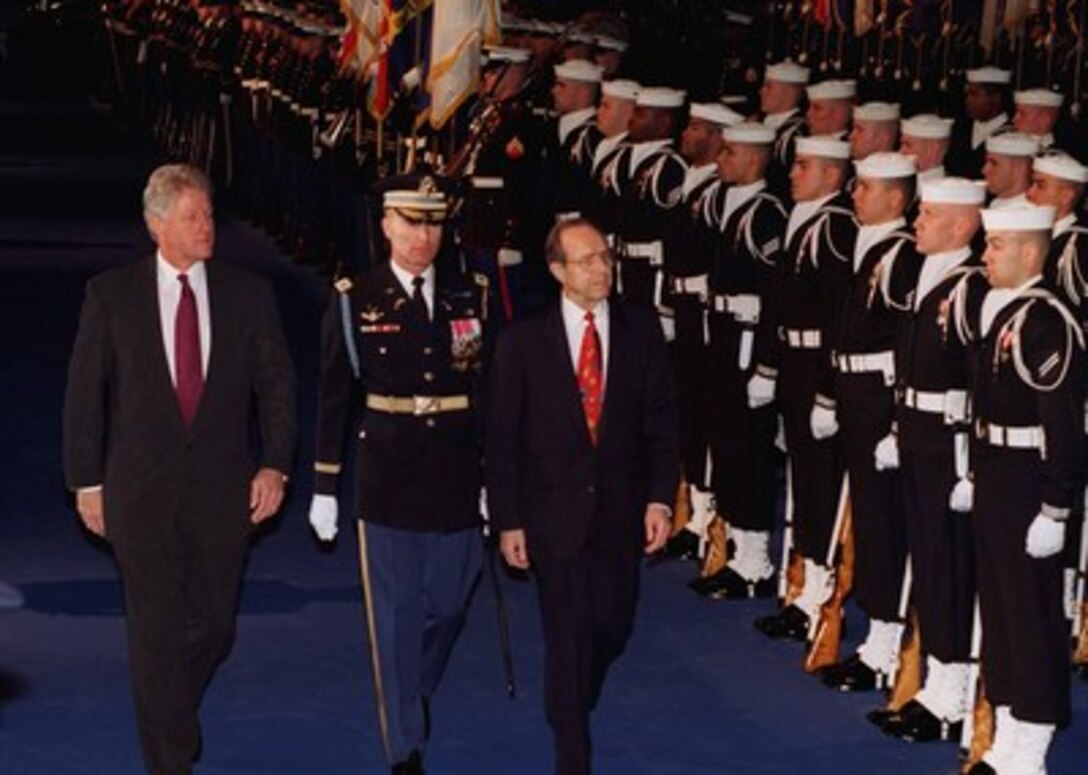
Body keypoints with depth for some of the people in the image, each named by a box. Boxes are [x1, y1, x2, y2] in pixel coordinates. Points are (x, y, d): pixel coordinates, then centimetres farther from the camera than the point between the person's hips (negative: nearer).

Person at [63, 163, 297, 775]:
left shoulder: (250, 294, 3)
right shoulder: (111, 295, 0)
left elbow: (278, 384, 4)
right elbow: (85, 394, 3)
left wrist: (275, 465, -7)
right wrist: (87, 480, 0)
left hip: (223, 489, 2)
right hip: (141, 490, -2)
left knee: (215, 627, 8)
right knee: (157, 631, -1)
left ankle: (170, 714, 37)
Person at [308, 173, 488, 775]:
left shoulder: (469, 297, 4)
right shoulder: (355, 301, -3)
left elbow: (489, 392, 7)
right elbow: (333, 398, -1)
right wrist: (324, 487, -1)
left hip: (457, 474, 3)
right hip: (387, 471, -2)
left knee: (450, 600, 10)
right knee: (395, 612, 1)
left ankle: (414, 690, 40)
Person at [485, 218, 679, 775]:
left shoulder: (641, 329, 0)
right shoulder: (524, 341, -6)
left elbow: (661, 420, 3)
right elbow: (501, 437, -3)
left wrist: (659, 498, -5)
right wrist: (507, 521, -5)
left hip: (621, 510, 2)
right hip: (554, 514, -2)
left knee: (614, 626, 10)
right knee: (568, 636, 0)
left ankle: (574, 703, 42)